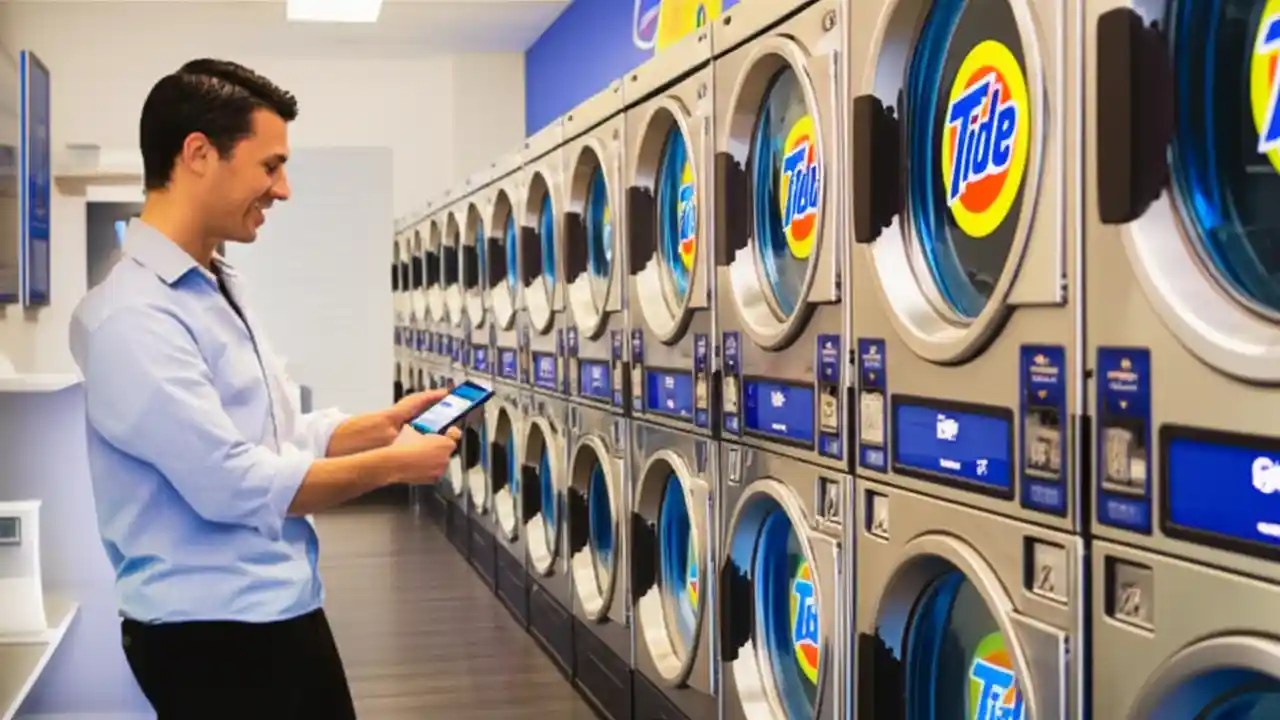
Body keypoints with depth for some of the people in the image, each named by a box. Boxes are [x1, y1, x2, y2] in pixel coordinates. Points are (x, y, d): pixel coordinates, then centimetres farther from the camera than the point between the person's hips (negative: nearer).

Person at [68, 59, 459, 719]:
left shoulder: (225, 288, 10)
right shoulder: (131, 317, -20)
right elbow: (234, 484, -23)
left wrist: (385, 423, 2)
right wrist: (393, 464, -14)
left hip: (286, 610, 9)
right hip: (210, 632, -9)